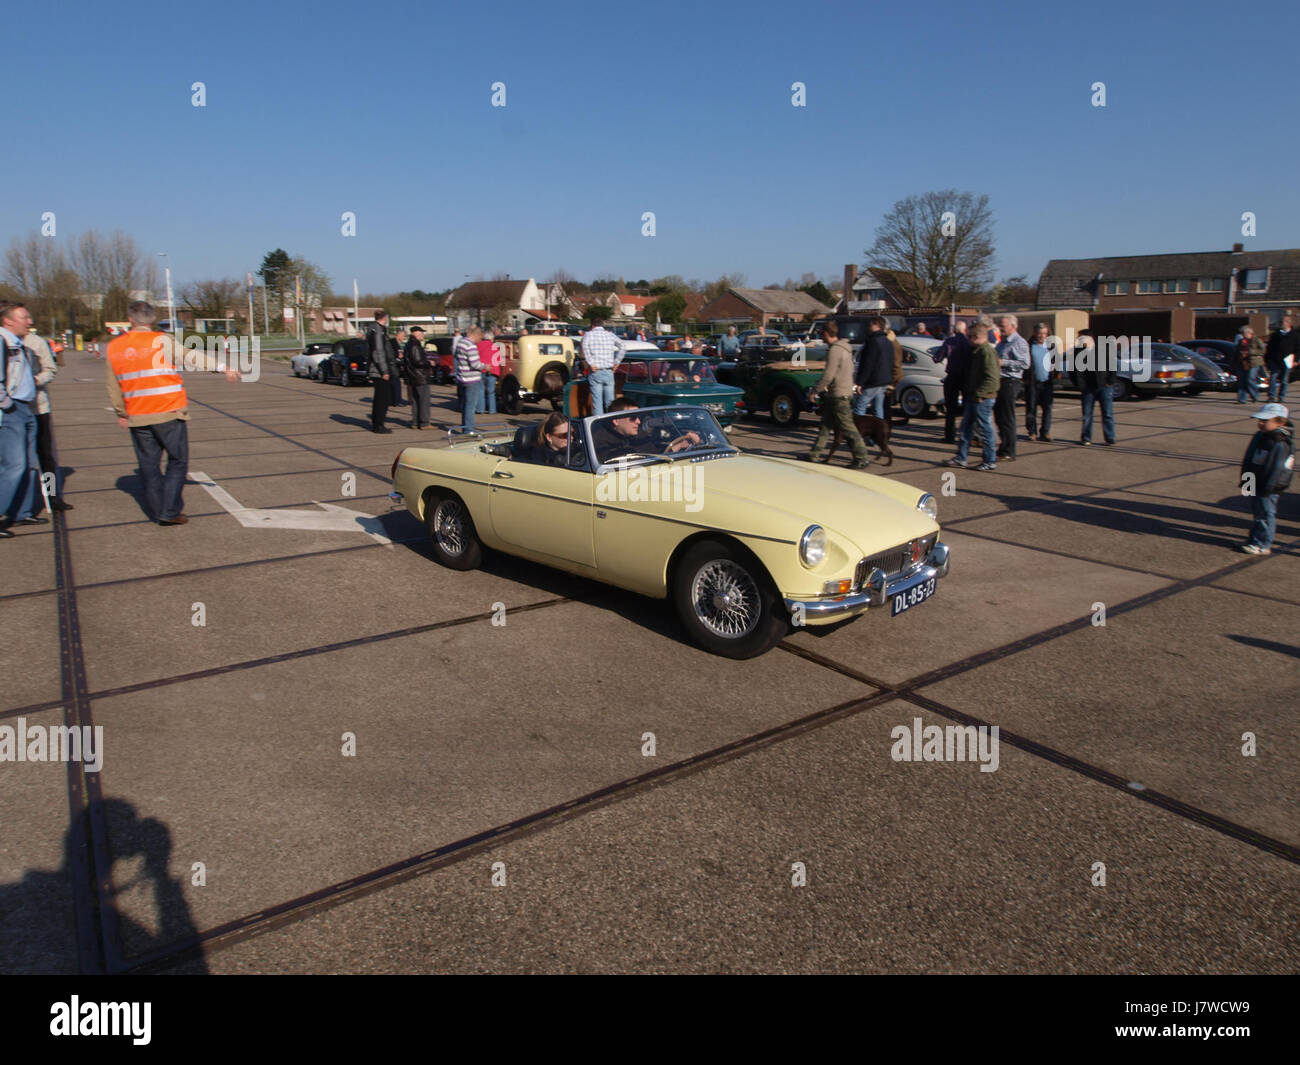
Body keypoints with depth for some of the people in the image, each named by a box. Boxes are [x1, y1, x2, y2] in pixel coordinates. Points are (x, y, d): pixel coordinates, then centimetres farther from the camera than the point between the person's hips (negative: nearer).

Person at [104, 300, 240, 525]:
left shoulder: (113, 347, 8)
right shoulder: (162, 341, -8)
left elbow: (114, 387, 14)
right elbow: (191, 356, -23)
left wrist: (121, 413, 24)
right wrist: (222, 367, -30)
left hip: (137, 418, 4)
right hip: (169, 414, -4)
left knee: (148, 466, 13)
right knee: (178, 462, 6)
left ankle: (156, 511, 20)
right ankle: (169, 512, 0)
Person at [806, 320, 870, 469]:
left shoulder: (835, 350, -17)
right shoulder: (844, 348, 14)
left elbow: (828, 375, -20)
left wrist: (814, 390, -11)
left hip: (839, 395, -10)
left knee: (848, 427, -7)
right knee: (826, 424, 13)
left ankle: (862, 458, -4)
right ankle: (814, 454, 19)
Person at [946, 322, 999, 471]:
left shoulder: (987, 352, -17)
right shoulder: (977, 351, 14)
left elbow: (992, 378, -24)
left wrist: (979, 393, -21)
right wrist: (971, 393, 16)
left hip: (982, 398, -10)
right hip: (973, 397, 10)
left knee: (985, 428, -2)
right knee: (966, 426, 13)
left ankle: (990, 461, 7)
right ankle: (961, 458, 20)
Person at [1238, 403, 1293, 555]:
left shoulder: (1281, 444, -20)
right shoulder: (1259, 436, 7)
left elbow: (1278, 469, -21)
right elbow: (1248, 460, 15)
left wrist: (1267, 487, -22)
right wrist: (1245, 480, 17)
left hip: (1269, 489, -9)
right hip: (1255, 485, 9)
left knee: (1265, 514, -1)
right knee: (1258, 511, 19)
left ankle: (1262, 545, 7)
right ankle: (1255, 538, 31)